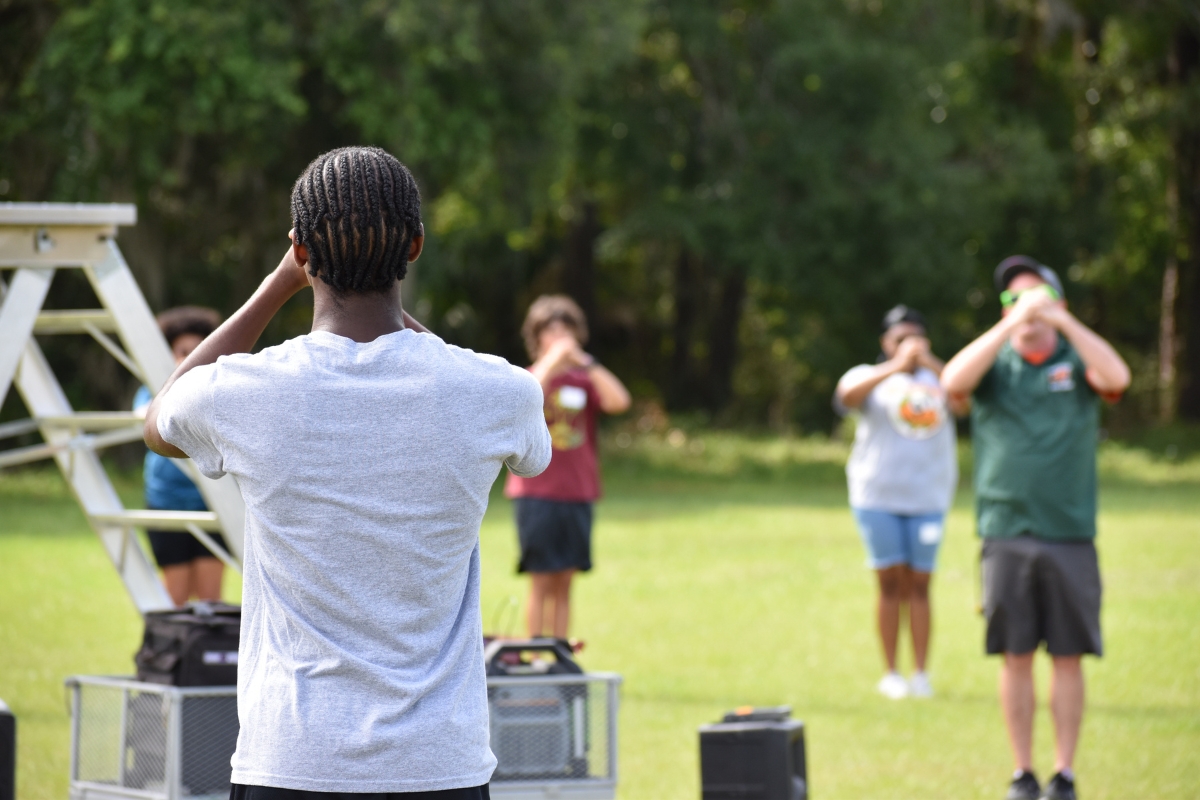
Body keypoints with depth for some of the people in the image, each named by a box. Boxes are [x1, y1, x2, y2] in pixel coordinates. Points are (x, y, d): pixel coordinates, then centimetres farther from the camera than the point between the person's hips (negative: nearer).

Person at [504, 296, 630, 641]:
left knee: (564, 583, 6)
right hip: (536, 493, -3)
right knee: (541, 583, -5)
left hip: (578, 493, 3)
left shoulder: (584, 380, 10)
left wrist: (584, 361, -11)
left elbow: (619, 401, -8)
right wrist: (551, 361, -19)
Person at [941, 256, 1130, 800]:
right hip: (1007, 535, 1)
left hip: (1071, 536, -1)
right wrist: (1011, 325, -18)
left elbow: (1117, 379, -15)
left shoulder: (1077, 362, 6)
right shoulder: (995, 363, 9)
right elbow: (953, 382, -12)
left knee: (1068, 657, 1)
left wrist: (1062, 320, -20)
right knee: (1015, 657, 2)